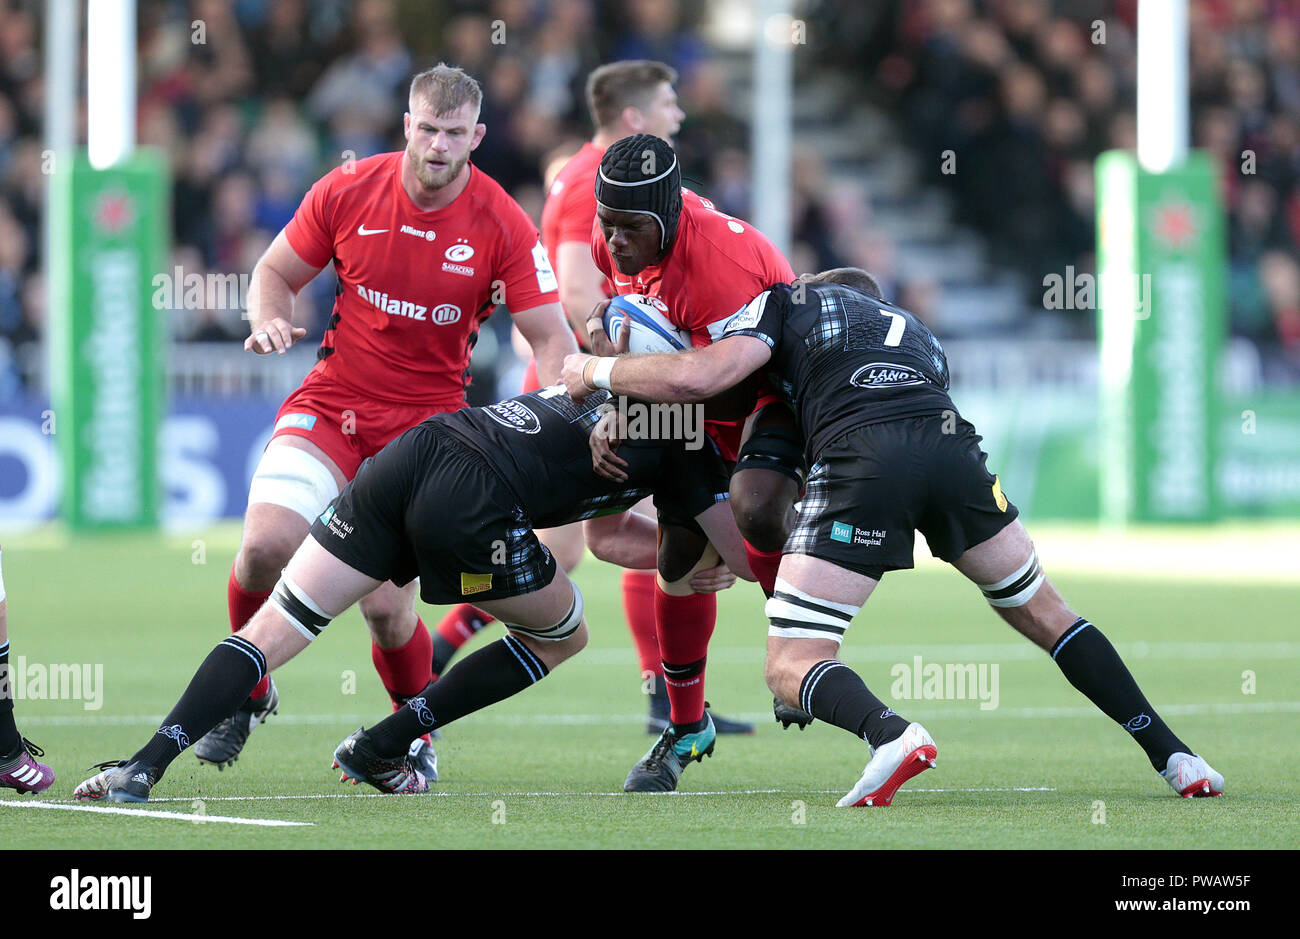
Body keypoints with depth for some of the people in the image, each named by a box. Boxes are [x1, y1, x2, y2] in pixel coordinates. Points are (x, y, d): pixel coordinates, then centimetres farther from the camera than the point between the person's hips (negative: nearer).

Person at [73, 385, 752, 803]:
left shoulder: (601, 377, 33)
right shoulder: (683, 443, 13)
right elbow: (742, 559, 20)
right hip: (474, 508, -6)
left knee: (273, 629, 3)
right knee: (561, 635, 21)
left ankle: (143, 767, -16)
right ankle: (381, 749, 12)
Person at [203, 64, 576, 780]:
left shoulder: (504, 227, -9)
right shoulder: (348, 191, -4)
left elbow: (552, 340, -7)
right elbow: (277, 271, 10)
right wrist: (270, 319, -12)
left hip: (427, 421, -2)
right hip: (331, 403, 2)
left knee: (386, 606, -11)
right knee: (264, 546, -20)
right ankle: (246, 694, 8)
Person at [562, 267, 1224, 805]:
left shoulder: (790, 300, 26)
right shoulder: (918, 332, 40)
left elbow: (698, 376, 10)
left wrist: (595, 372, 27)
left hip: (860, 459, -4)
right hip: (954, 444, 4)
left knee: (790, 669, 1)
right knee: (1044, 617, 24)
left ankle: (891, 733, -30)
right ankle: (1171, 756, 17)